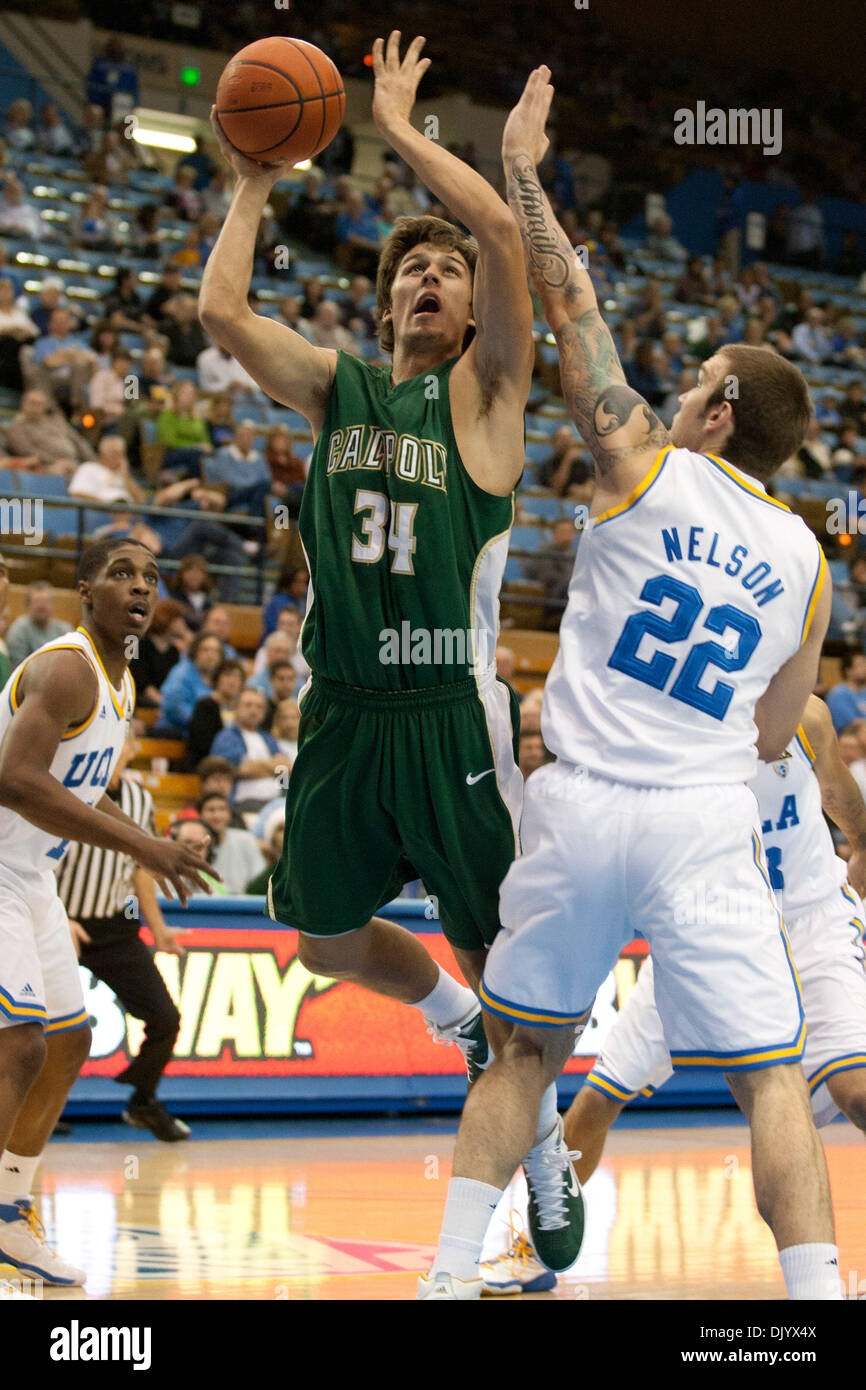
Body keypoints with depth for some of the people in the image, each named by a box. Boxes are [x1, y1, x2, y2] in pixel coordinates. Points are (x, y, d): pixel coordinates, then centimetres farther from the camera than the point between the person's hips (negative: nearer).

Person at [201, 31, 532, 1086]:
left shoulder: (483, 389, 0)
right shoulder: (338, 388, 12)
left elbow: (503, 229, -14)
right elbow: (220, 310, 3)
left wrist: (397, 127, -4)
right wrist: (252, 189, 12)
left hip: (451, 713, -5)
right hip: (342, 713, 5)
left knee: (496, 950, 2)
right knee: (326, 940, 17)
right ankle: (463, 1025, 44)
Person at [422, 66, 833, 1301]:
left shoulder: (647, 468, 2)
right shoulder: (806, 561, 10)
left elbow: (572, 304, 6)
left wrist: (521, 168, 15)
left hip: (578, 803, 0)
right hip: (706, 821, 0)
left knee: (526, 1051, 15)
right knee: (771, 1077, 4)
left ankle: (449, 1277, 13)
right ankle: (817, 1291, -5)